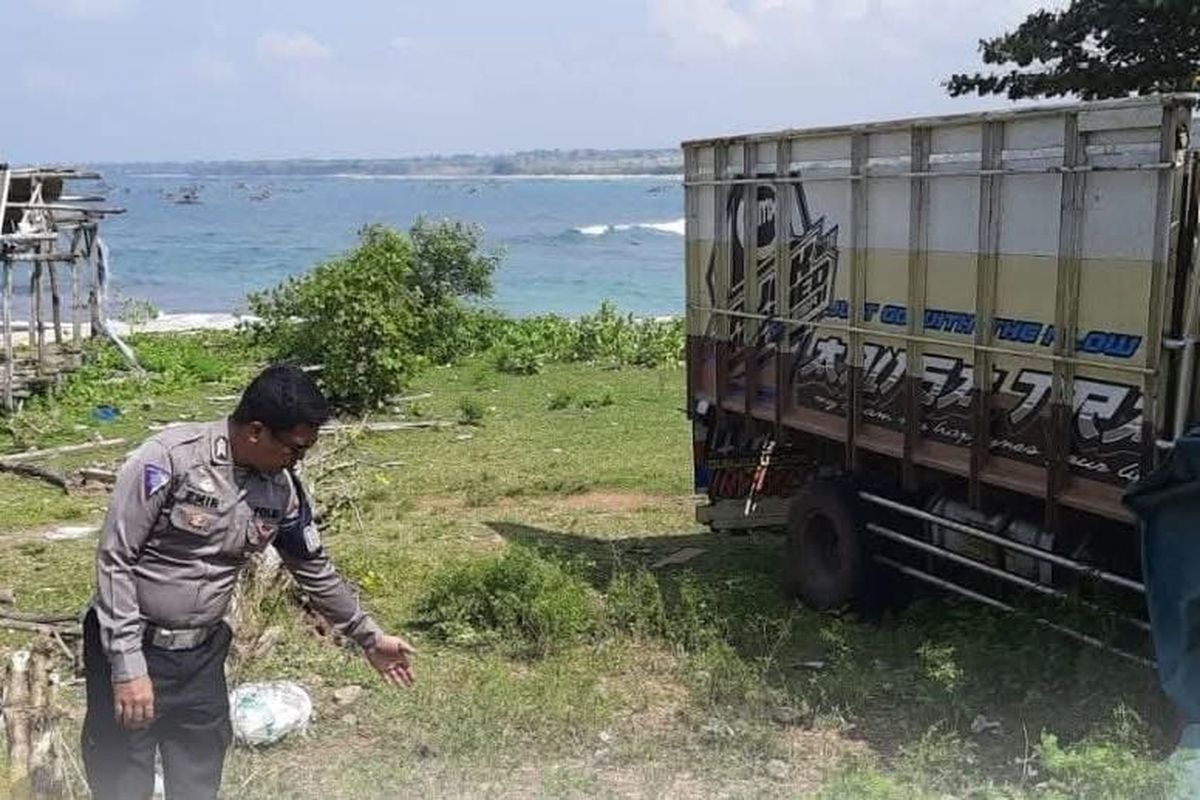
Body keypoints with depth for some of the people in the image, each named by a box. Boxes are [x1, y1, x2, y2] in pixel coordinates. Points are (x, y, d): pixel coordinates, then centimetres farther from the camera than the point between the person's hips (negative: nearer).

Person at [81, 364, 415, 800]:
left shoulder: (283, 490, -4)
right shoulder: (169, 458, -22)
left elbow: (315, 571, 11)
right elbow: (114, 559, -18)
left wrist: (369, 637, 17)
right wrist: (128, 665, -21)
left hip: (202, 654, 5)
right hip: (129, 645, -5)